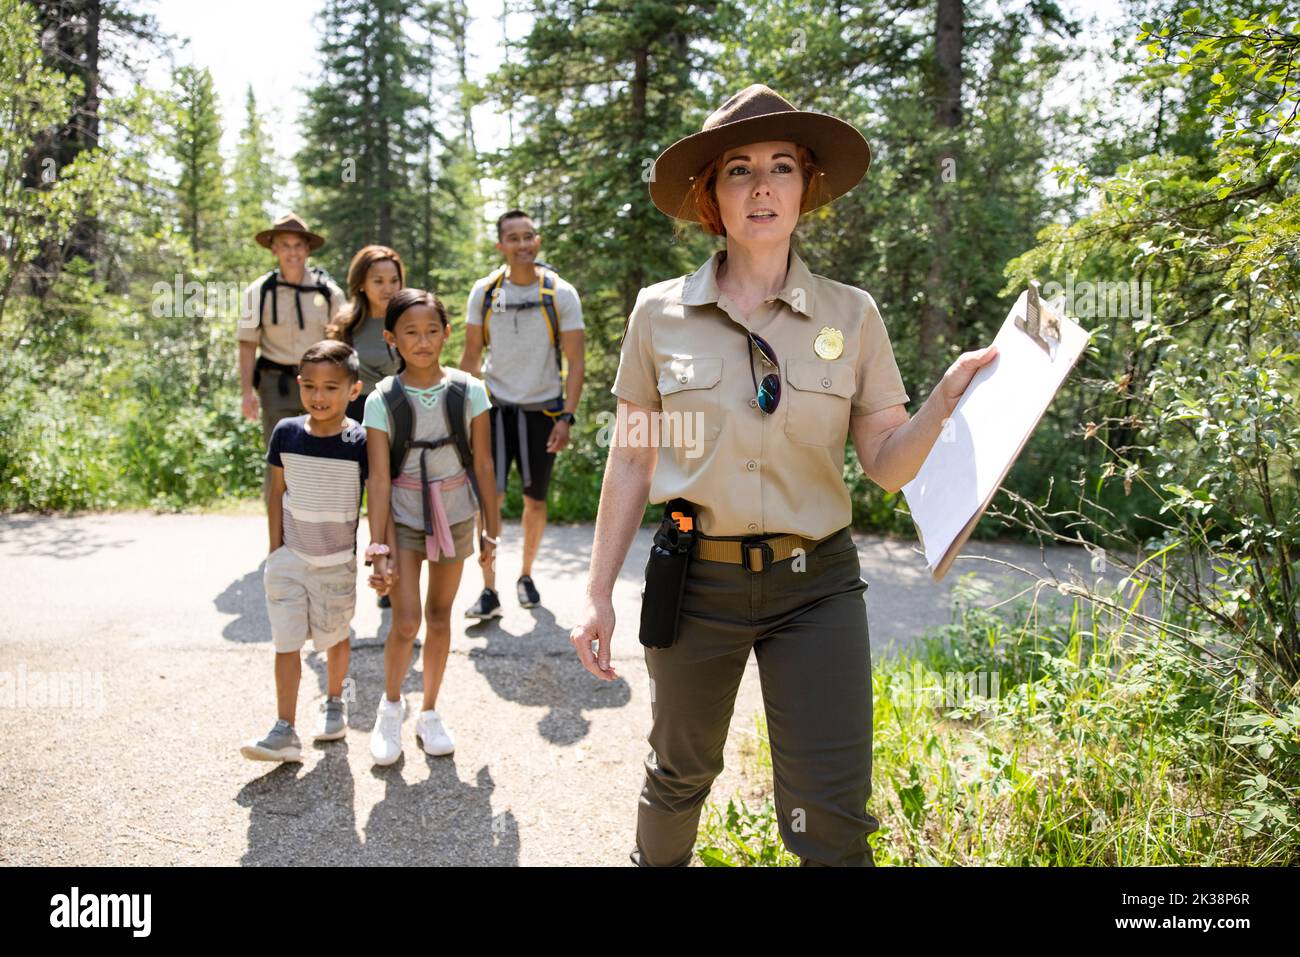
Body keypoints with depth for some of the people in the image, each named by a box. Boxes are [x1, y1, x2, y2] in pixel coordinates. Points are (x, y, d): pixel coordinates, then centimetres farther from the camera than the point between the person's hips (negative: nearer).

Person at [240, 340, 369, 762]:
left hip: (337, 562, -1)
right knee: (286, 643, 0)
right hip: (290, 557, 2)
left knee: (334, 637, 16)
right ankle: (284, 732, 5)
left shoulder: (360, 442, -14)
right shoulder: (286, 432, -5)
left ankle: (333, 704, 39)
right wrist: (275, 551, 3)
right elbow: (277, 494, 3)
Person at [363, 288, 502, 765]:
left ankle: (429, 713, 30)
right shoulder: (382, 401, -10)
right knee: (406, 622, -8)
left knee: (440, 617, 12)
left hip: (455, 516, 2)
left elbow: (482, 464, -1)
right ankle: (391, 704, 21)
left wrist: (491, 529, 3)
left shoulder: (469, 391, -7)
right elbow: (379, 478, -11)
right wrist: (378, 548, -13)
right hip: (404, 518, -1)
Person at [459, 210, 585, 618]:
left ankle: (526, 576, 31)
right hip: (496, 406, 0)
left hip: (542, 409, 0)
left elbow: (575, 361, -4)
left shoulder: (561, 294, -5)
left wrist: (567, 417, -12)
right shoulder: (484, 292, 1)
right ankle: (489, 591, 2)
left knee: (536, 500, 10)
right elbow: (471, 355, 7)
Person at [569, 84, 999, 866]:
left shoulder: (852, 316, -1)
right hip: (695, 582, 1)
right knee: (680, 774, 20)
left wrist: (945, 403, -19)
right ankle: (657, 860, 50)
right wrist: (600, 594, 4)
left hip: (815, 587, 0)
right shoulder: (661, 313, -1)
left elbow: (888, 466, 0)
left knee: (832, 823, -1)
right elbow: (632, 461, 3)